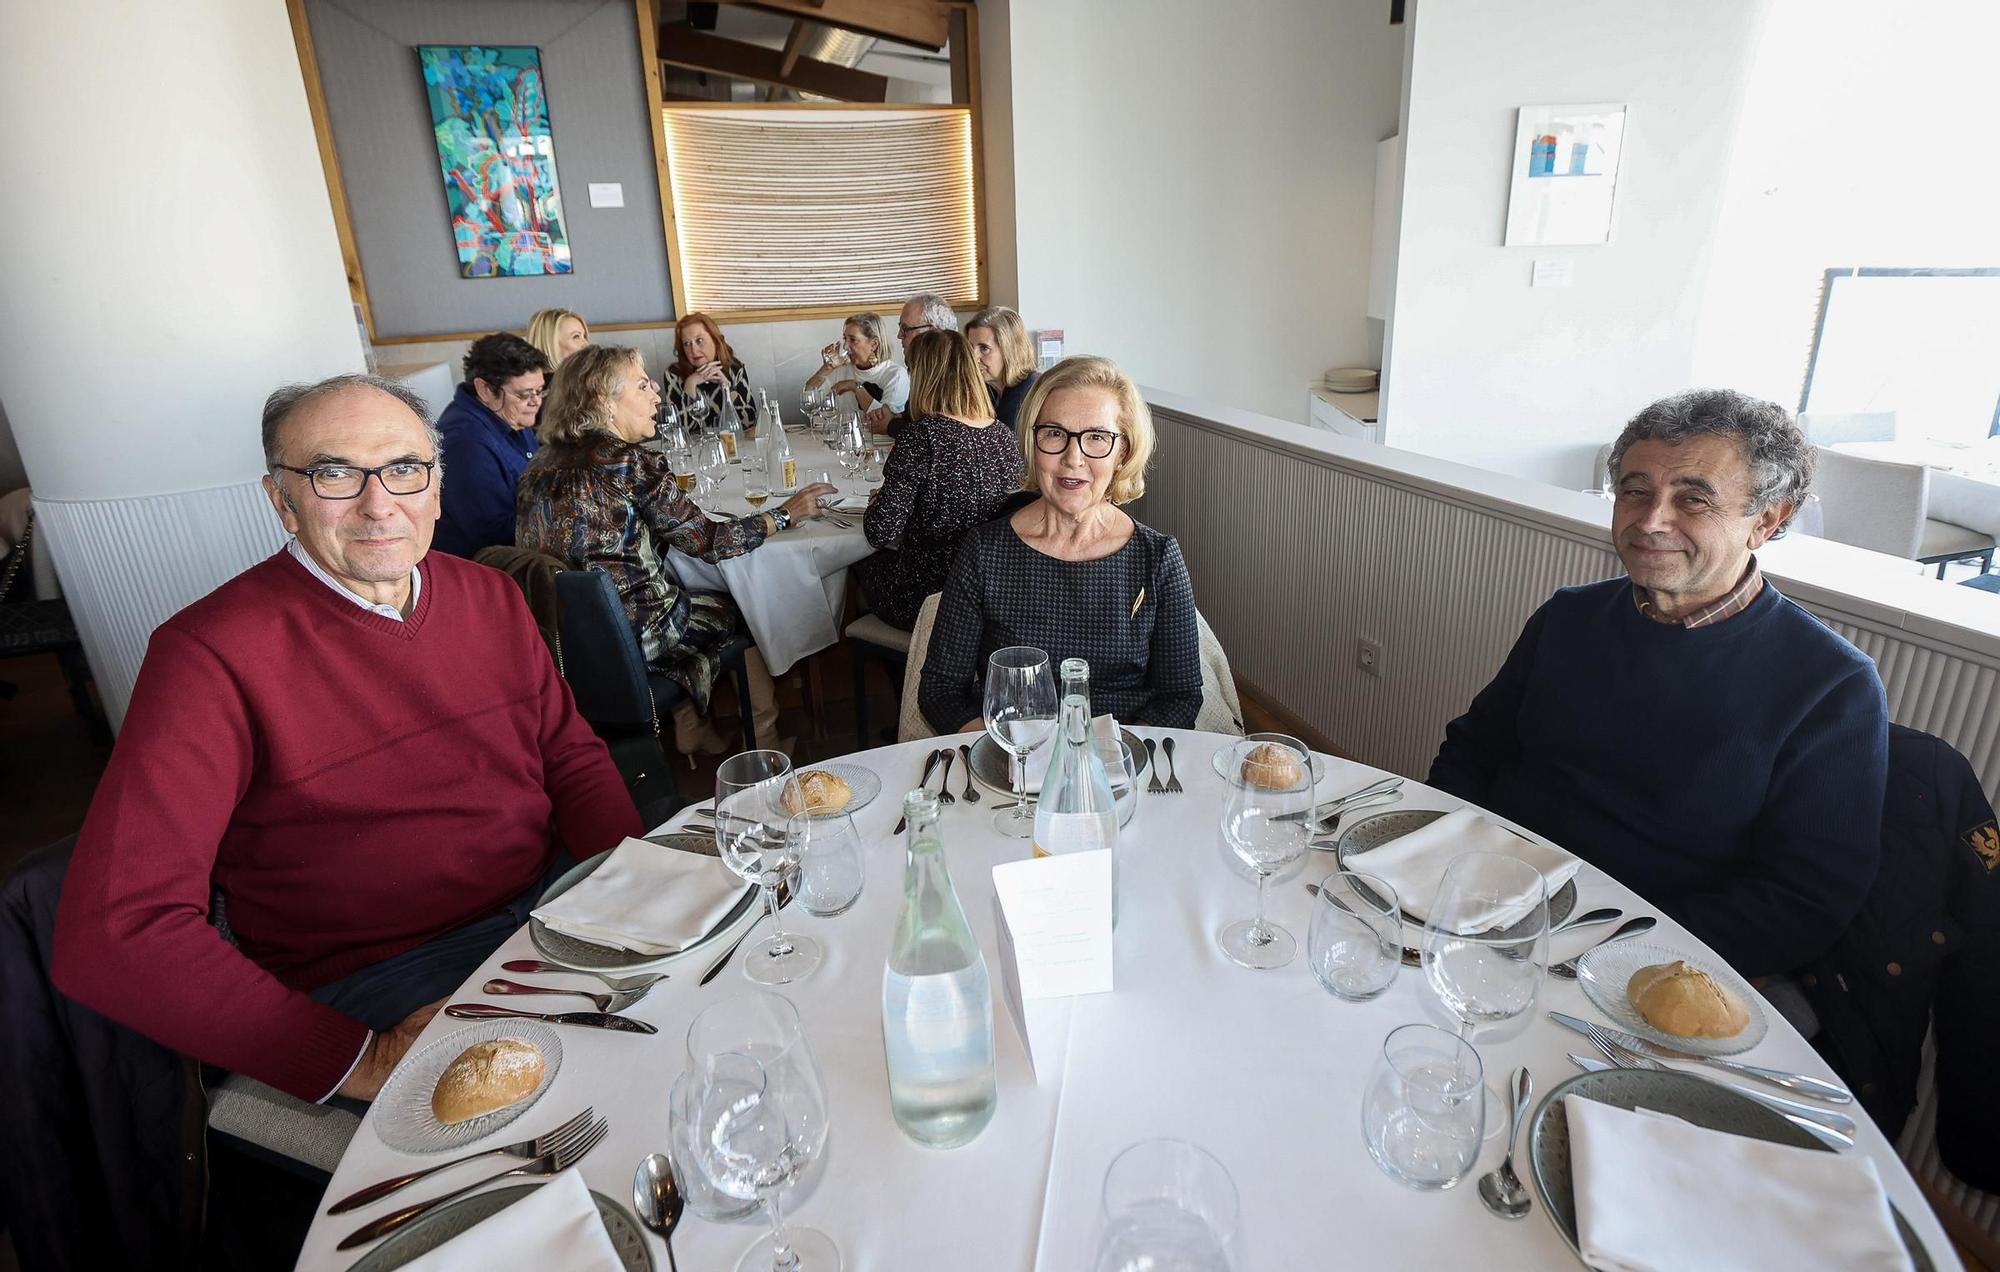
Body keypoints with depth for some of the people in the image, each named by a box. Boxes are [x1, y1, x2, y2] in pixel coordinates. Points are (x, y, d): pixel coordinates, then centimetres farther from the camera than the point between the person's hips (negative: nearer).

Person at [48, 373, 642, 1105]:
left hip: (555, 904, 6)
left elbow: (570, 754, 12)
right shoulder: (214, 653, -13)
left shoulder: (488, 596, 6)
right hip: (380, 978, -5)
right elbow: (115, 934, -17)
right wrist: (358, 1060, -23)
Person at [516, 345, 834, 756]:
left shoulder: (544, 464, 5)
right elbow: (709, 542, -16)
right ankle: (765, 743, 31)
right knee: (747, 610, 16)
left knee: (690, 597, 30)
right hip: (628, 635, -7)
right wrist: (787, 513, -5)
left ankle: (690, 728, 34)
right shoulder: (630, 463, -18)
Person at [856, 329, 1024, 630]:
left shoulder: (924, 438, -23)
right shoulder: (1007, 437, -3)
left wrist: (878, 502, 3)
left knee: (865, 563, 27)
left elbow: (880, 532, -21)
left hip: (927, 603, -6)